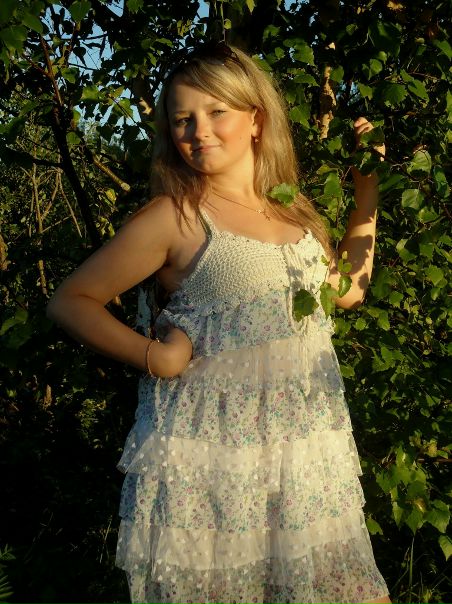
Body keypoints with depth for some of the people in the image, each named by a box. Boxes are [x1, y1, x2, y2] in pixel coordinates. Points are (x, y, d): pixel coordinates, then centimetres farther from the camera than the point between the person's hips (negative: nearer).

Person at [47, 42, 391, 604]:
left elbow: (347, 290, 24)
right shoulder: (174, 217, -7)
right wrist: (154, 356, -14)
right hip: (212, 459, -5)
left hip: (310, 457, 6)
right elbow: (70, 300, -2)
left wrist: (367, 188, 21)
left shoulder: (294, 211, 11)